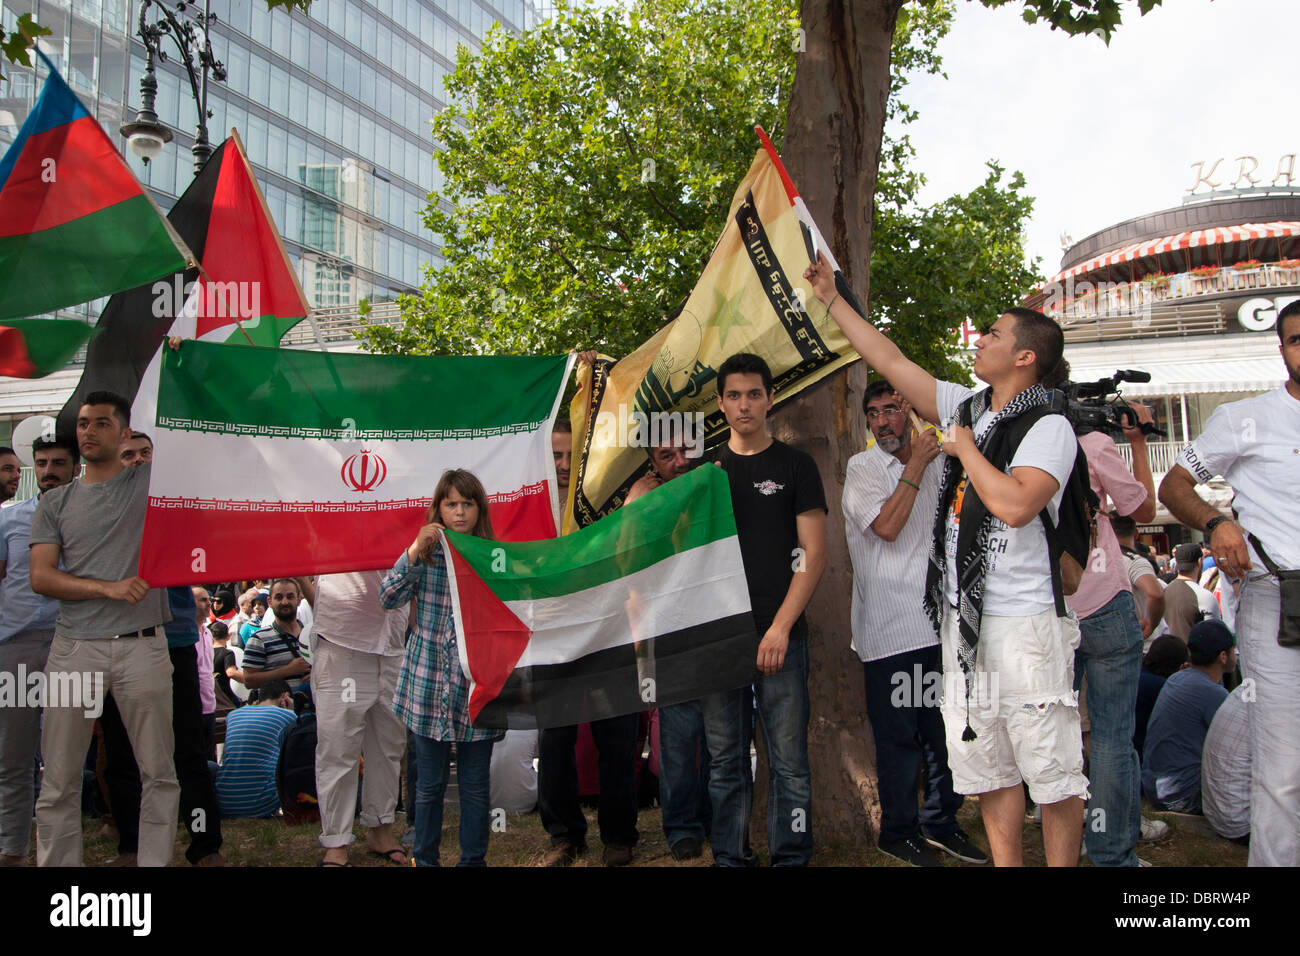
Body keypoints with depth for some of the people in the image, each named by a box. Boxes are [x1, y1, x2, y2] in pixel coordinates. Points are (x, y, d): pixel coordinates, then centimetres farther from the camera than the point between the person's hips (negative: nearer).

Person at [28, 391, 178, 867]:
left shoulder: (150, 482, 7)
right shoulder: (56, 502, 12)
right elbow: (40, 577, 3)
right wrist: (109, 588, -11)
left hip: (142, 647, -1)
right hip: (73, 648, 2)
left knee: (159, 773, 3)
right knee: (59, 781, 5)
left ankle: (155, 862, 13)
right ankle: (56, 863, 17)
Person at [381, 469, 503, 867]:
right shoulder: (425, 554, 2)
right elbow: (389, 597, -10)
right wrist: (415, 550, -18)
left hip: (477, 688, 0)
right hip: (429, 687, 0)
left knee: (475, 785, 10)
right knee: (430, 784, 11)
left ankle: (473, 859, 25)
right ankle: (424, 859, 26)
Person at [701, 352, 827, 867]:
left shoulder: (795, 465, 4)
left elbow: (814, 553, -2)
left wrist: (781, 626, -10)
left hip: (779, 634, -2)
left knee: (789, 760, -1)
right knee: (725, 760, 8)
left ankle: (790, 856, 13)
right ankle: (729, 855, 20)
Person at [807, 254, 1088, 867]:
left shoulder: (1048, 427, -8)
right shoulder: (966, 408, 12)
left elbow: (1015, 505, -24)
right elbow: (890, 362, 15)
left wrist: (965, 448, -10)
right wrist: (832, 299, 18)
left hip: (1025, 622, -7)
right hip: (961, 617, 7)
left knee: (1051, 769, 1)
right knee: (986, 764, 13)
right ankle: (1006, 862, 24)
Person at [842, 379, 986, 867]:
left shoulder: (937, 461, 13)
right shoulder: (862, 468, -3)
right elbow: (887, 525, -18)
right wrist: (915, 466, -12)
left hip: (940, 620, 5)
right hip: (891, 627, -5)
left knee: (945, 729, 12)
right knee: (899, 735, 1)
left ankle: (940, 824, 27)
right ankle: (897, 832, 16)